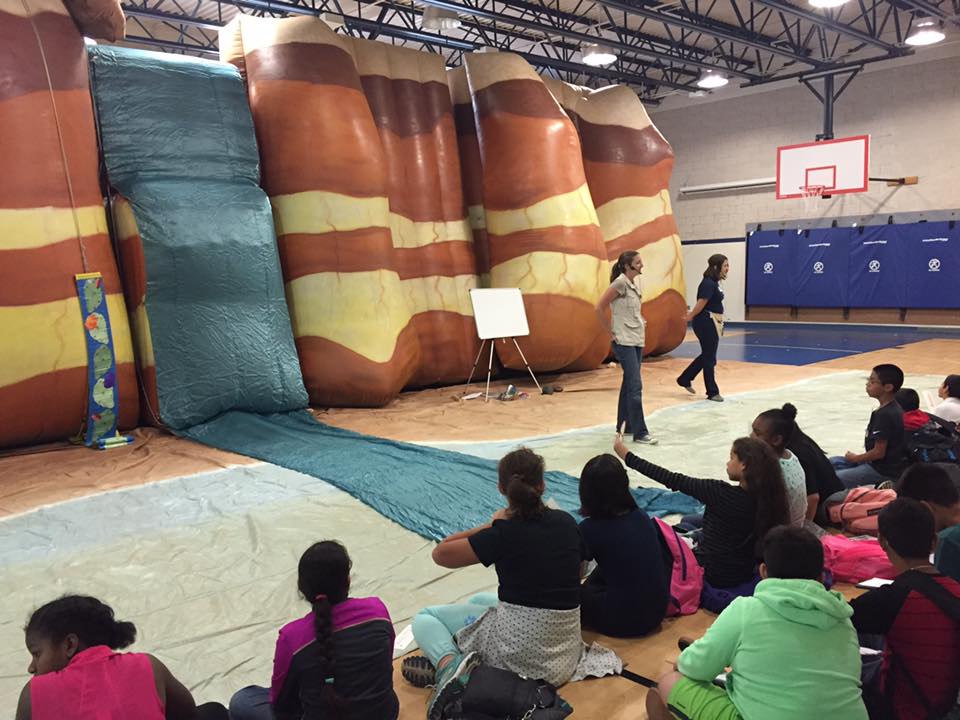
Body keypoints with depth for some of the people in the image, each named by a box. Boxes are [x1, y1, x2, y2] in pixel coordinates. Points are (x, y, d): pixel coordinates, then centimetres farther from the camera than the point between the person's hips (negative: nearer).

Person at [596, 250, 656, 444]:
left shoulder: (634, 284, 11)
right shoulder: (620, 282, -13)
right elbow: (599, 308, -15)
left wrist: (640, 320, 10)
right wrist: (611, 331, -10)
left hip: (637, 340, 9)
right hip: (624, 341, -9)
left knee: (629, 384, 14)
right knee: (635, 386, -11)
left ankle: (624, 426, 24)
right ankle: (640, 433, -7)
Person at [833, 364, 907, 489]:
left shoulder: (883, 415, -22)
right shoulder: (893, 408, 8)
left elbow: (879, 452, -21)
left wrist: (855, 458, -6)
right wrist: (858, 457, 12)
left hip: (885, 470, -10)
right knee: (832, 462, 15)